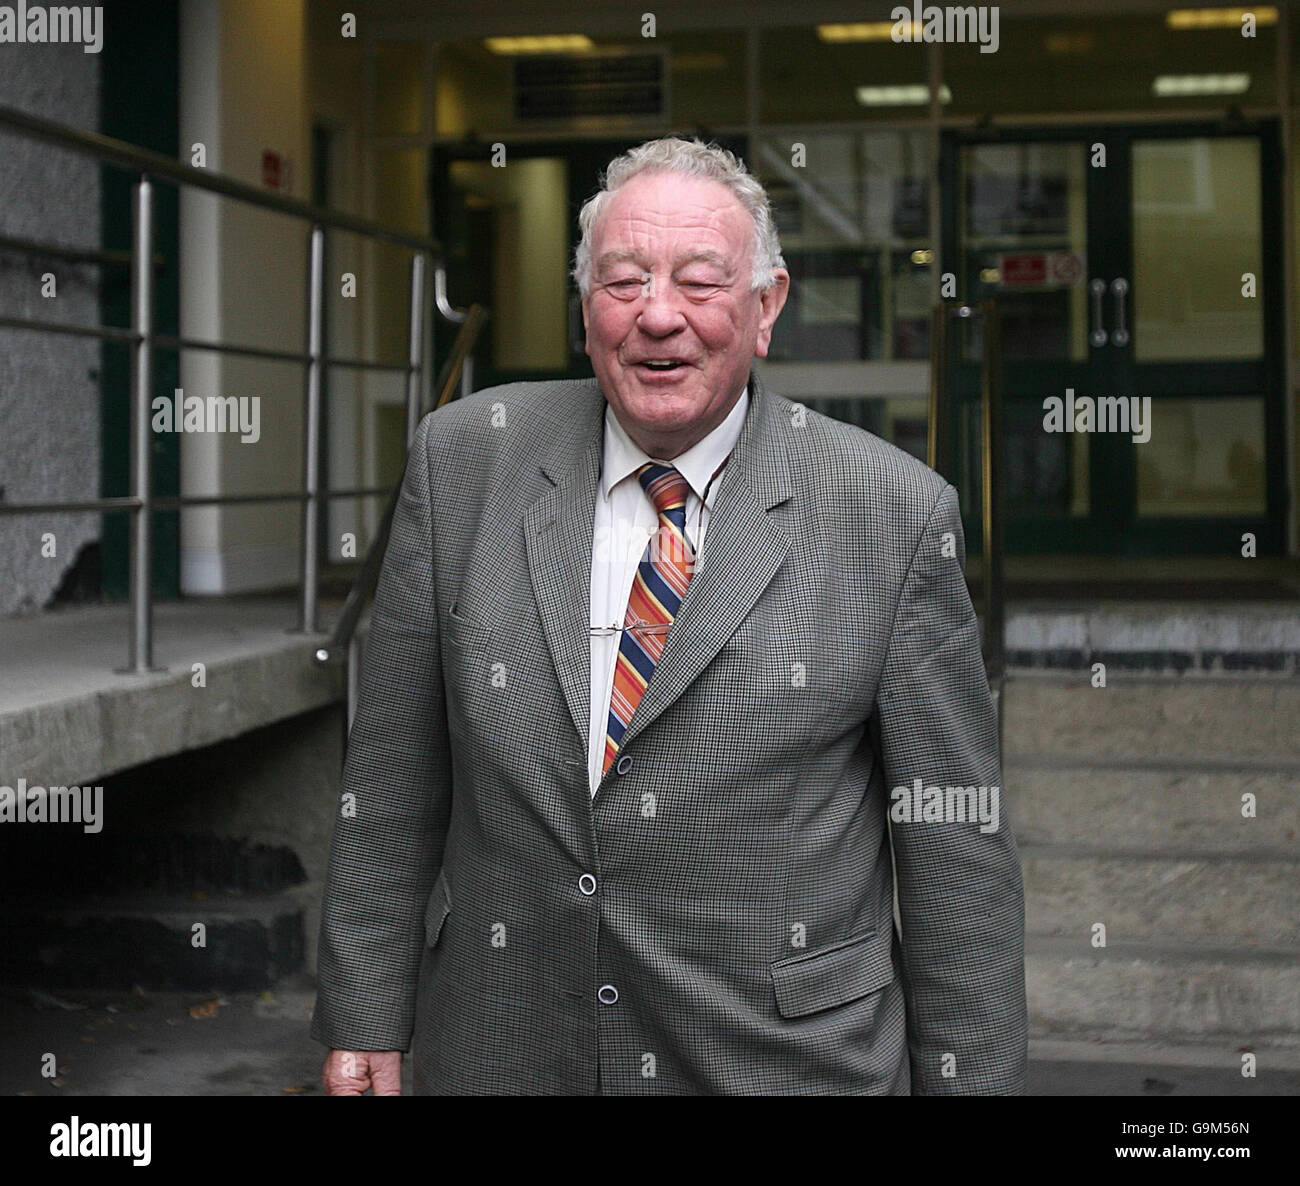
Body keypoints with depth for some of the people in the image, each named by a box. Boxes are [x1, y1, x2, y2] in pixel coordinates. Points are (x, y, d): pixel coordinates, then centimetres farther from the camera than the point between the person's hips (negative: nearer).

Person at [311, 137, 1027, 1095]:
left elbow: (957, 847, -5)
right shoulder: (464, 459, -1)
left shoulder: (894, 513, -8)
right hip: (500, 1053, 2)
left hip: (791, 1060, -2)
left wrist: (972, 1081, -4)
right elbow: (394, 780, 2)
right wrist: (366, 1022, 2)